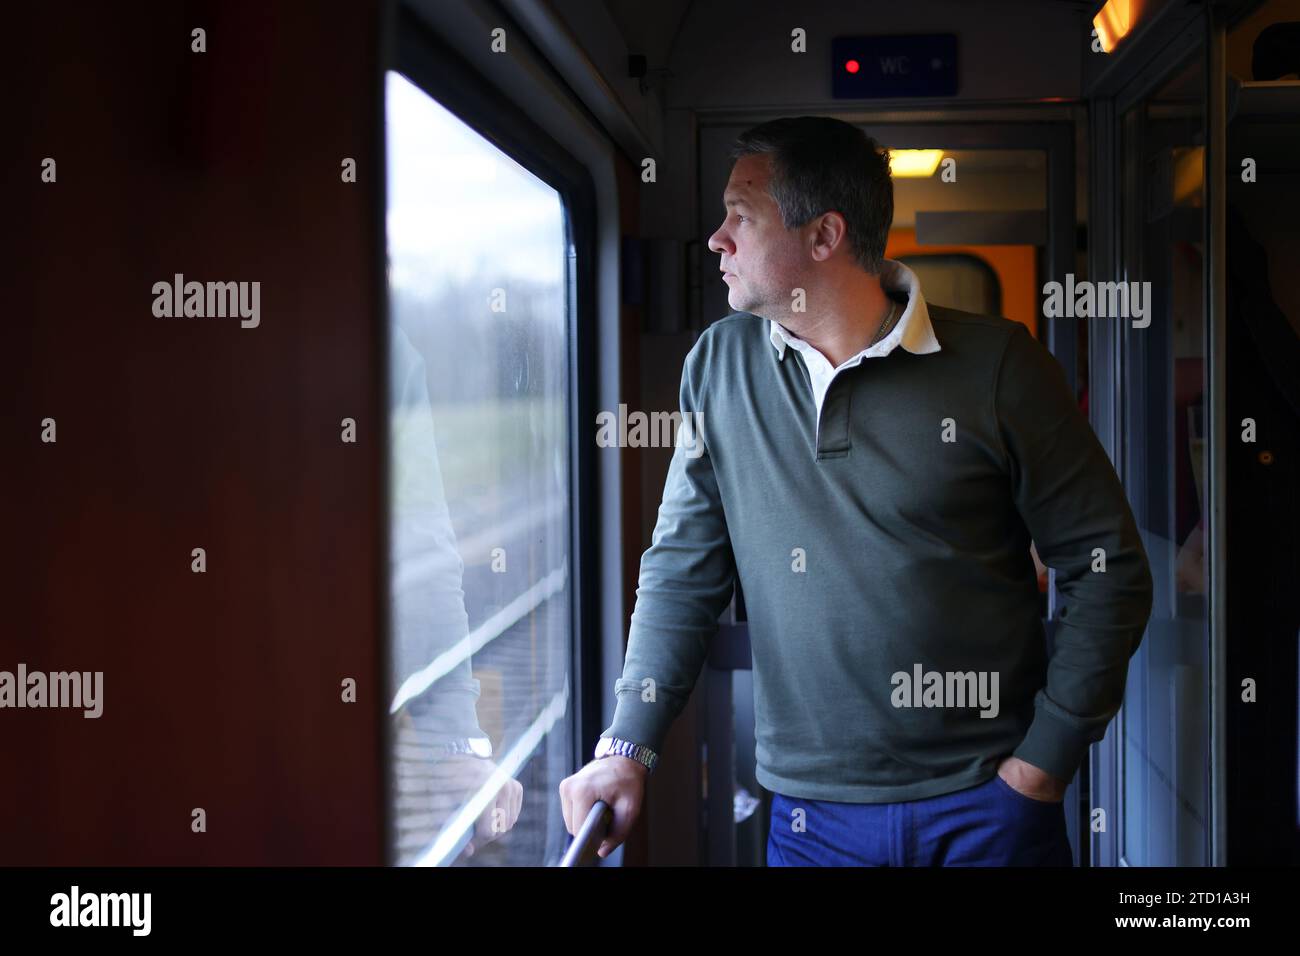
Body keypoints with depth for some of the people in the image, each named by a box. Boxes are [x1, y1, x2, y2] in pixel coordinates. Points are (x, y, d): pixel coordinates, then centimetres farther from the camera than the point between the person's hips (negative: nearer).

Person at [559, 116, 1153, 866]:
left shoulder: (996, 364, -8)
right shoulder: (719, 365, 1)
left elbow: (1109, 568, -5)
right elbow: (685, 568, 5)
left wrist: (1044, 765, -8)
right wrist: (629, 749, -2)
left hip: (987, 806, -2)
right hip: (812, 816, 3)